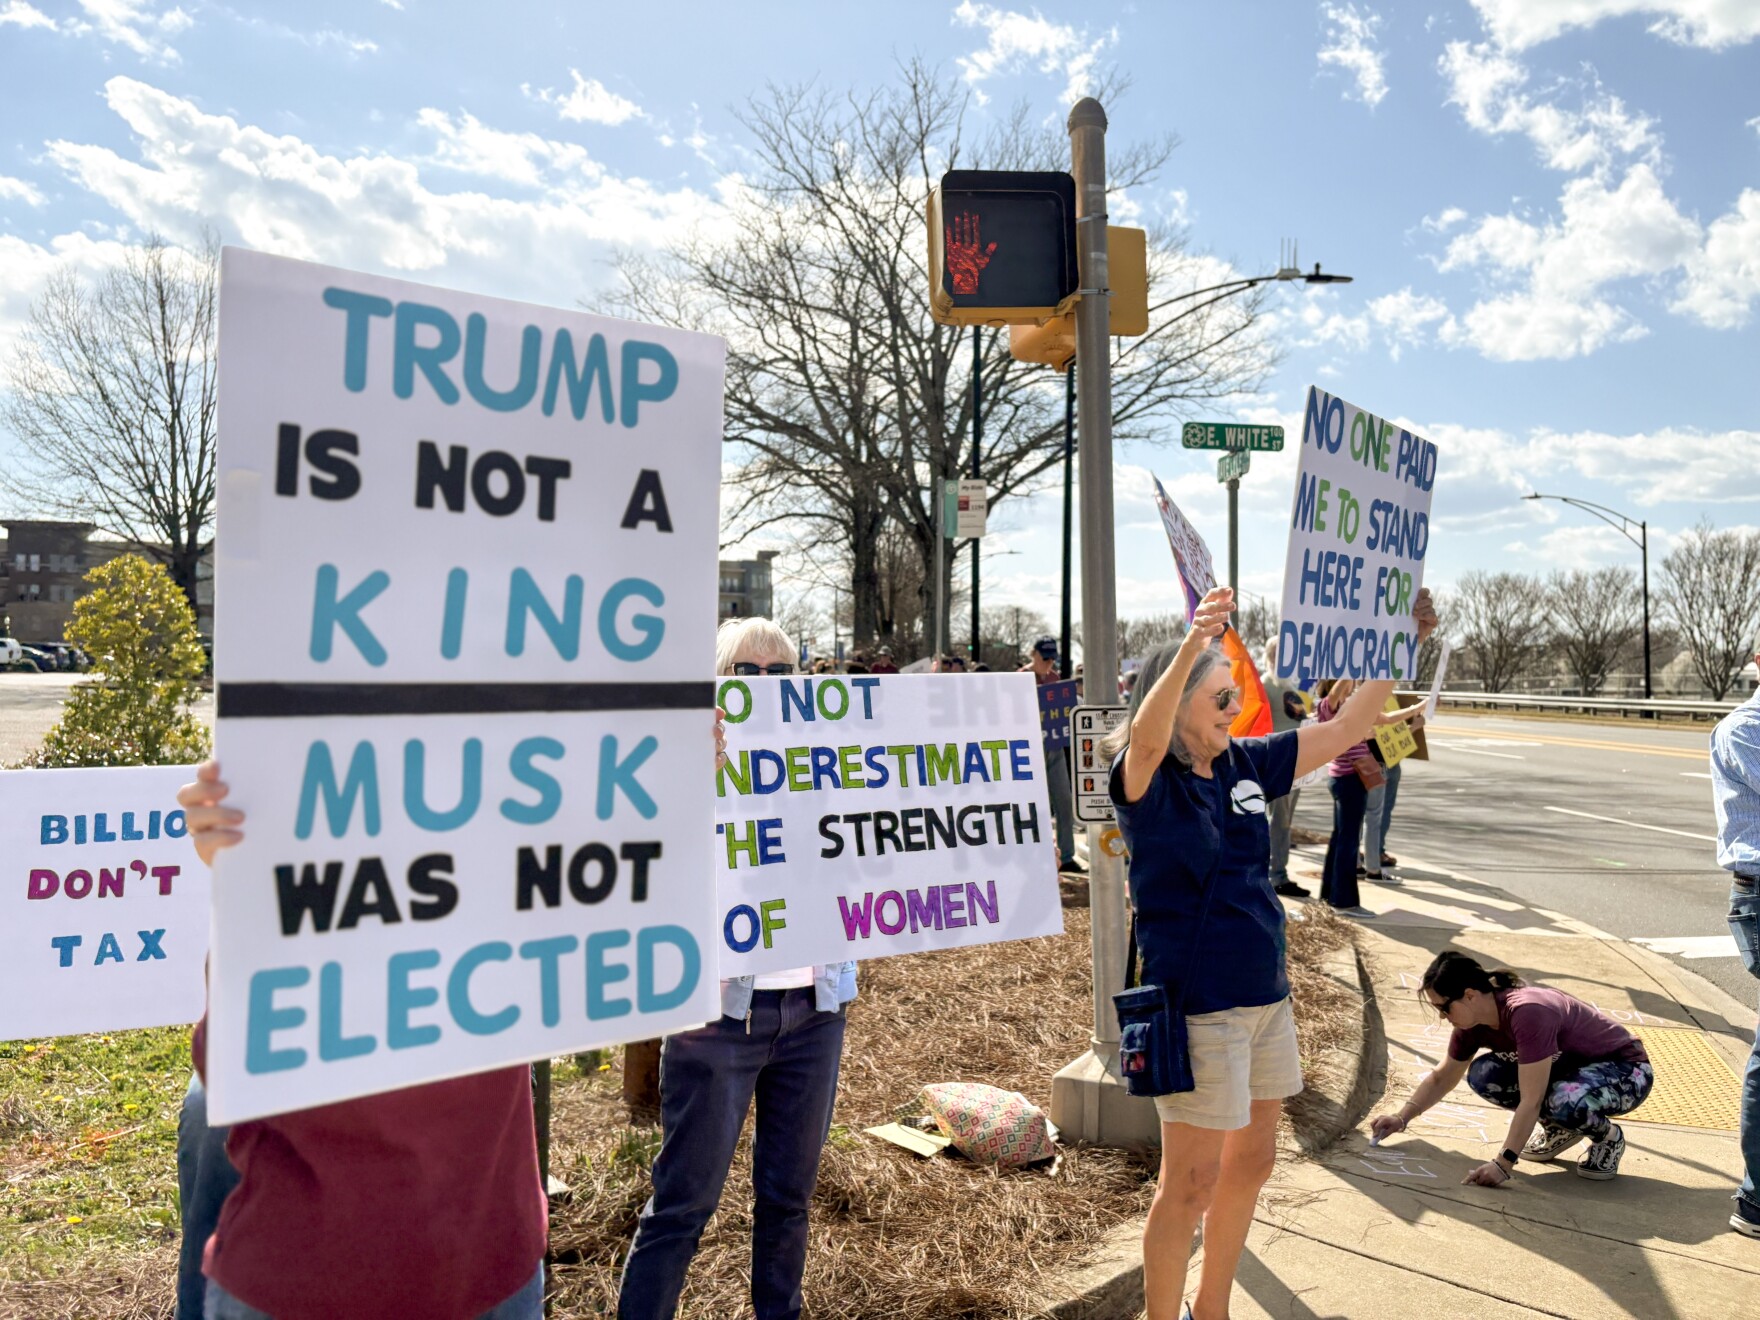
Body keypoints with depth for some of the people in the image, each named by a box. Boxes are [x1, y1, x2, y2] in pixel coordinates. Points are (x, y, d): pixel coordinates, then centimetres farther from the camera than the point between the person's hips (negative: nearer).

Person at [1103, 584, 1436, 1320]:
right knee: (1190, 1186, 2)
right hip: (1198, 1008, -8)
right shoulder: (1148, 780, -15)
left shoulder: (1246, 765, 4)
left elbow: (1343, 730, 11)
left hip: (1266, 997, 8)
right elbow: (1145, 736, -38)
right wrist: (1192, 644, -52)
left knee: (1251, 1163, 20)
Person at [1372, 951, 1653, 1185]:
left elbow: (1530, 1101, -35)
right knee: (1483, 1075, -13)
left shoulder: (1527, 1013, -36)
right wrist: (1401, 1118, -8)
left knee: (1566, 1100, -38)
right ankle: (1562, 1129, 9)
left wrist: (1503, 1163, -33)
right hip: (1571, 1066, 7)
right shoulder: (1473, 1021, -10)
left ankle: (1608, 1136, -4)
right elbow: (1441, 1077, 3)